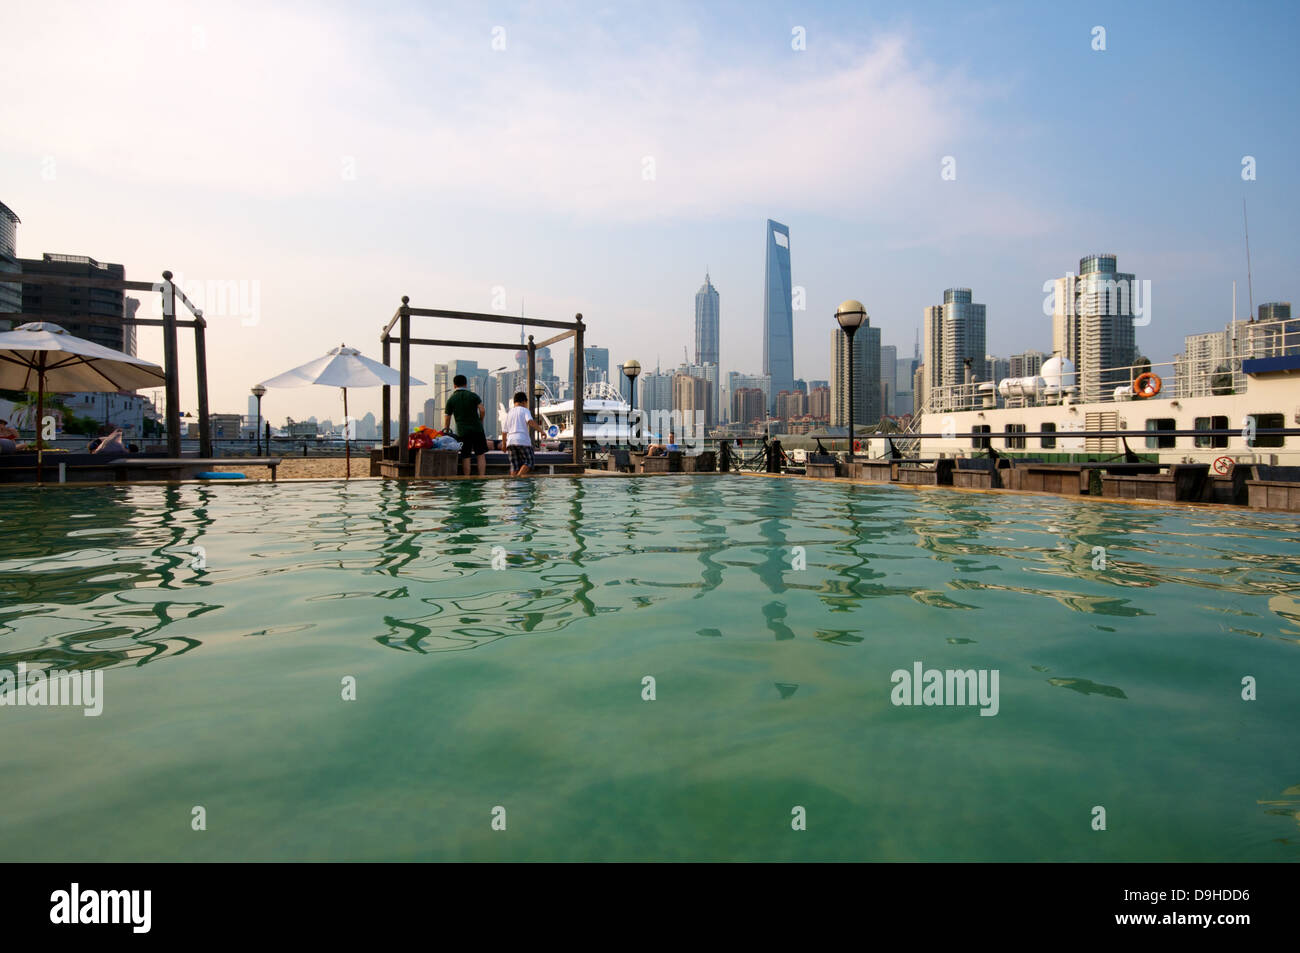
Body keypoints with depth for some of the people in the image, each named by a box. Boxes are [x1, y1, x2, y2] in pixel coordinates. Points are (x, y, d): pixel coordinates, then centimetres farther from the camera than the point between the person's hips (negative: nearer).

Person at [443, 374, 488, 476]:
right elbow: (482, 410, -7)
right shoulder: (473, 395, 2)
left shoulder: (451, 399, 4)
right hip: (477, 429, 0)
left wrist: (446, 431, 17)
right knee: (481, 455, 4)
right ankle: (482, 477, -1)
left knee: (465, 457, 3)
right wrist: (480, 421, 10)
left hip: (462, 432, 1)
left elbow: (447, 419, 6)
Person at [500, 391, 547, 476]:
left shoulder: (509, 413, 19)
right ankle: (519, 475, -20)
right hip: (523, 440, -5)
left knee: (514, 465, 7)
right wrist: (541, 430, -15)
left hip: (510, 441, 5)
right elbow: (530, 422, -17)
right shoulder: (524, 410, 3)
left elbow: (504, 432, 19)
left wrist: (504, 445, 28)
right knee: (528, 462, 1)